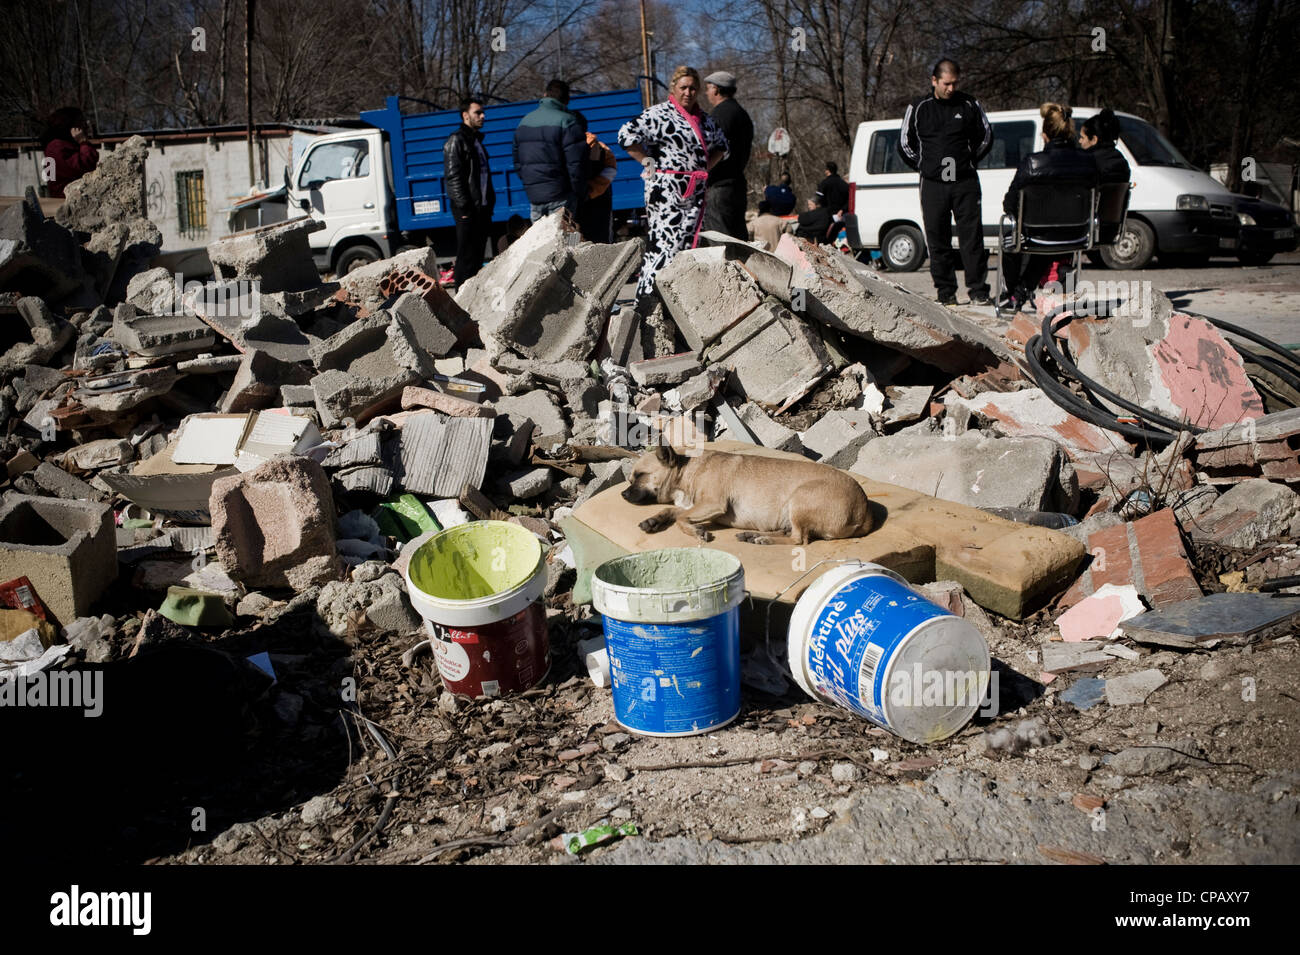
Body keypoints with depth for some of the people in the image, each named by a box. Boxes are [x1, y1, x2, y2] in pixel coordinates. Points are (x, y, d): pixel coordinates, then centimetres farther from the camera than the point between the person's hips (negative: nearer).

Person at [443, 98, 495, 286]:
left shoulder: (477, 140, 21)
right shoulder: (456, 140, -8)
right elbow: (453, 176, -15)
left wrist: (490, 203, 18)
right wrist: (464, 207, -20)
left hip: (482, 207, 9)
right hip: (467, 209, -9)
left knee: (477, 256, 11)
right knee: (466, 256, -8)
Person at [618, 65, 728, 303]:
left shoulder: (703, 119, 16)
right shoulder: (659, 114, -6)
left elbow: (721, 145, 32)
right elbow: (627, 134, -16)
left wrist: (706, 167, 16)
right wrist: (648, 161, -12)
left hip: (695, 192, 7)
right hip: (666, 191, -7)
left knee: (688, 240, 6)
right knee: (664, 240, -14)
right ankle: (646, 295, -14)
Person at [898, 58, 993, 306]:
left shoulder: (969, 105, 5)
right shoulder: (918, 109, 4)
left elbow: (986, 136, 17)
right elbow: (905, 145, 13)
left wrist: (969, 162, 11)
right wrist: (924, 166, 9)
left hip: (965, 183, 0)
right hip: (933, 185, 0)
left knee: (972, 236, -4)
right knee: (938, 240, 1)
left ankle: (978, 291, -1)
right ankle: (946, 292, 8)